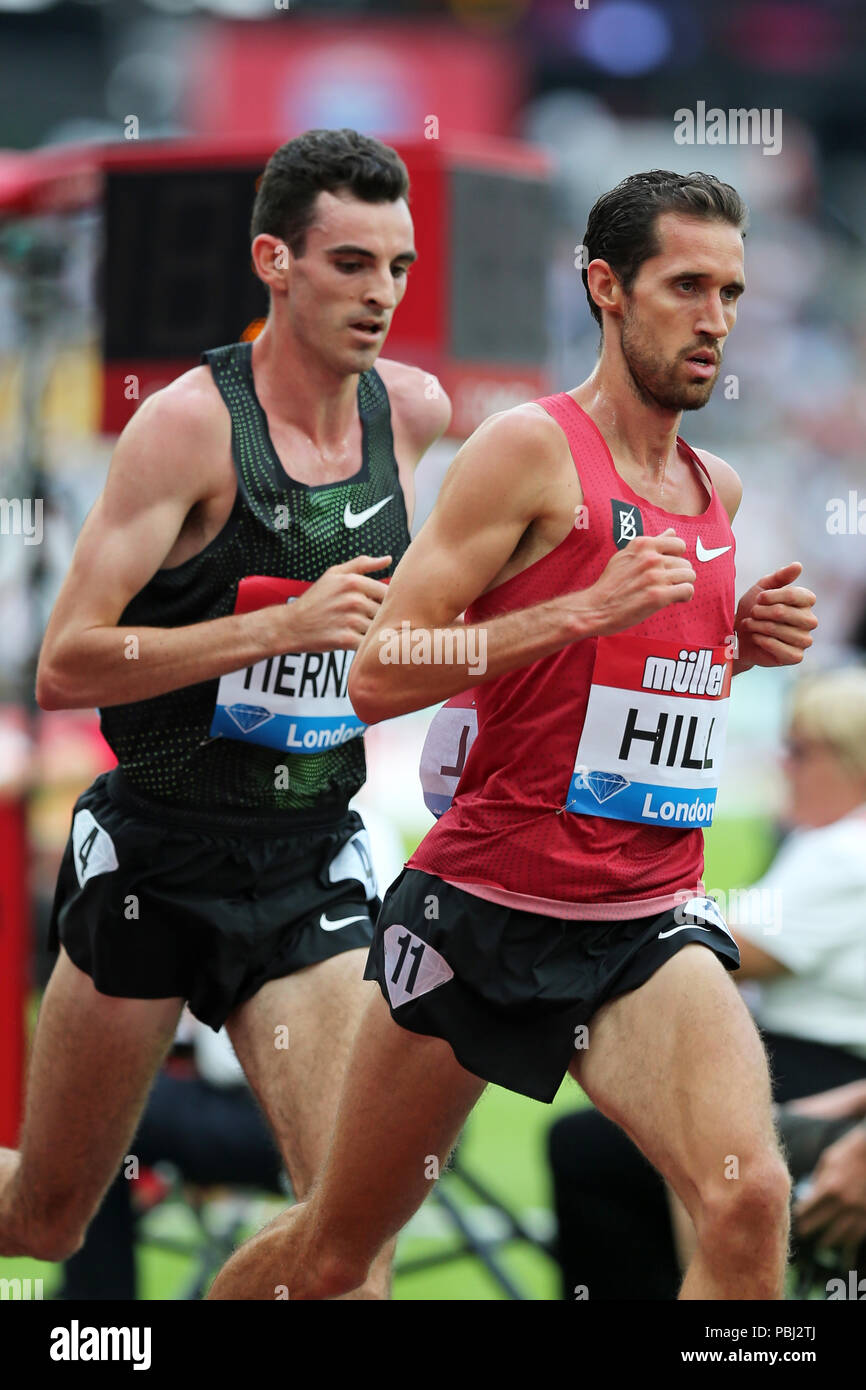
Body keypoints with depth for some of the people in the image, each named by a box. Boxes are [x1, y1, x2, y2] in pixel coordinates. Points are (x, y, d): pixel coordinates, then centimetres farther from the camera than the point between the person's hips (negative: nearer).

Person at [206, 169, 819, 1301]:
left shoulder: (719, 491, 11)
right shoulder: (530, 449, -10)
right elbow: (377, 676, -16)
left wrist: (741, 643, 7)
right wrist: (588, 610, -23)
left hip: (647, 929, 4)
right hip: (485, 909, -4)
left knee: (749, 1202, -24)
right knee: (332, 1252, 11)